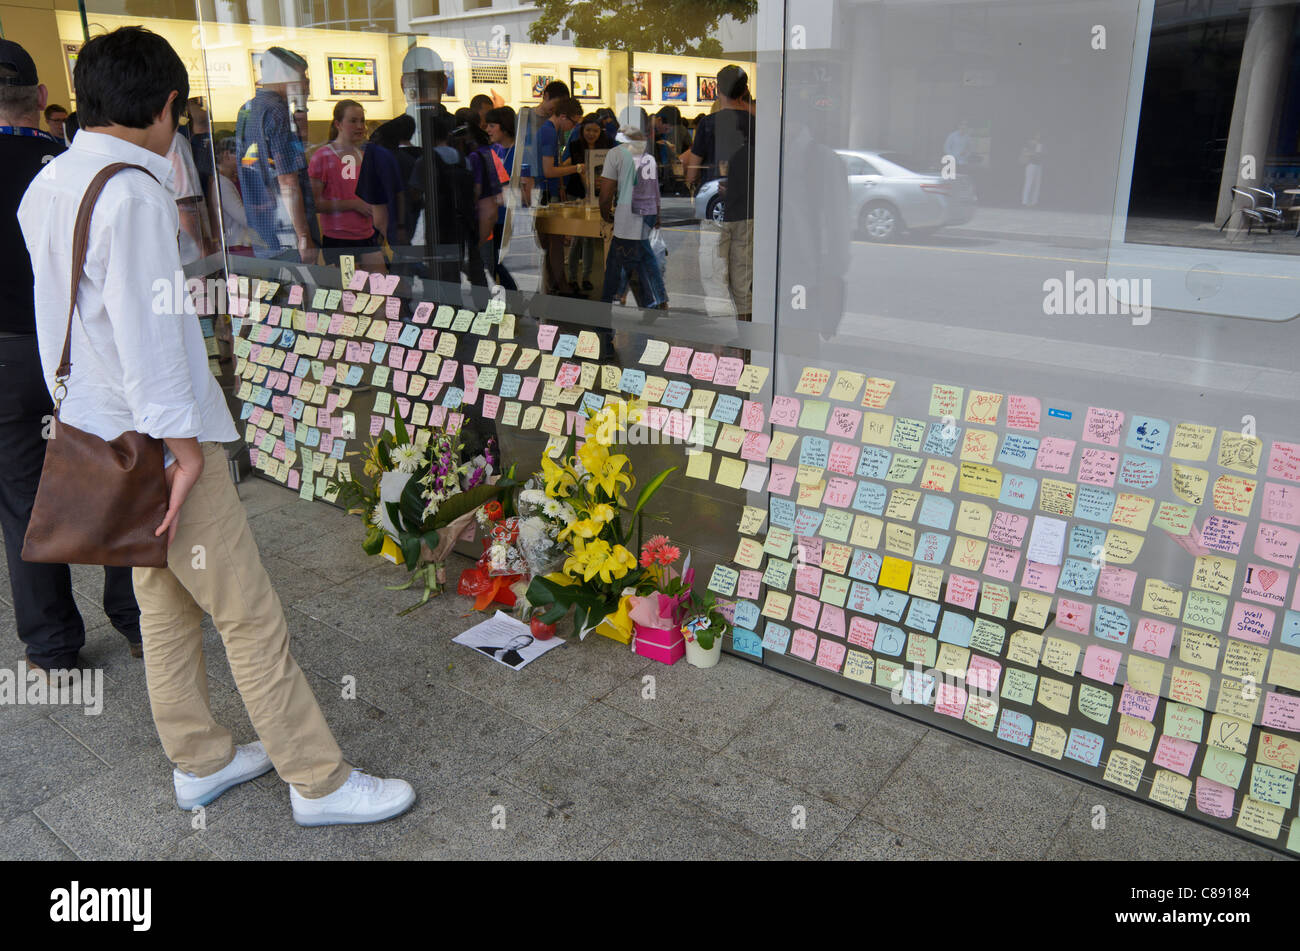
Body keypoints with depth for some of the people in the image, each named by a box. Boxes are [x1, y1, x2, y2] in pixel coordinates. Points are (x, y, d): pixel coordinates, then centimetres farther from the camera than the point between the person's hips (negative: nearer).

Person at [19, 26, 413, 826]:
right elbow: (145, 331, -21)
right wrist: (184, 446, -17)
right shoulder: (134, 192, -19)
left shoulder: (47, 186, 9)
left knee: (167, 605, 17)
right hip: (159, 441, -9)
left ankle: (200, 761, 32)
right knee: (251, 613, -2)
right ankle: (319, 781, 9)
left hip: (95, 432, 9)